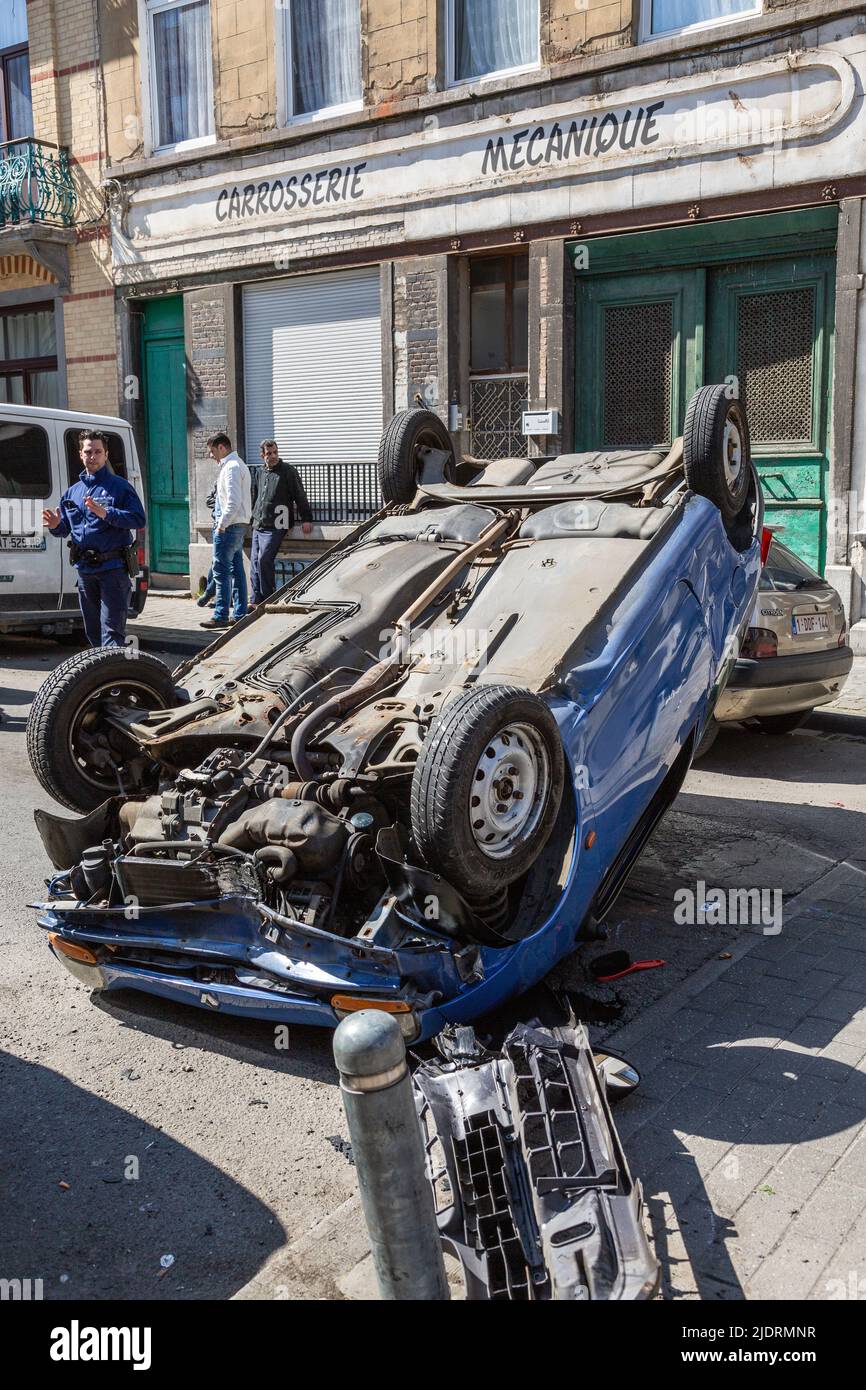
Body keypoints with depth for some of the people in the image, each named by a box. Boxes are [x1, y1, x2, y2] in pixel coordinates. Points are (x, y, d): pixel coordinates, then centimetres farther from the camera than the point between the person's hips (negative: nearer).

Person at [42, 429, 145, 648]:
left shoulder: (119, 486, 0)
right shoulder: (72, 492, 17)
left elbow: (139, 520, -11)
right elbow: (65, 529, 22)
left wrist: (106, 514, -22)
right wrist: (55, 525, -2)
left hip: (113, 568, -6)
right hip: (84, 570, 6)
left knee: (112, 630, -12)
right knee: (92, 631, 13)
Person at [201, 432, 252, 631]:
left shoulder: (231, 467, -13)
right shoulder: (238, 464, 19)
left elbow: (234, 501, -22)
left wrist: (221, 525, -17)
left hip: (229, 525, -10)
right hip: (240, 525, 10)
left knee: (221, 570, -7)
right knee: (237, 570, 11)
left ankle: (221, 616, -6)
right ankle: (240, 614, 14)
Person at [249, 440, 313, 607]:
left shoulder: (288, 471, -3)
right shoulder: (261, 472, 16)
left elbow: (300, 496, -5)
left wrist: (306, 519, -11)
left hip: (274, 526, -7)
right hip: (258, 526, 7)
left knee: (264, 559, -17)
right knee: (255, 562, 4)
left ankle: (268, 599, -9)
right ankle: (257, 601, 9)